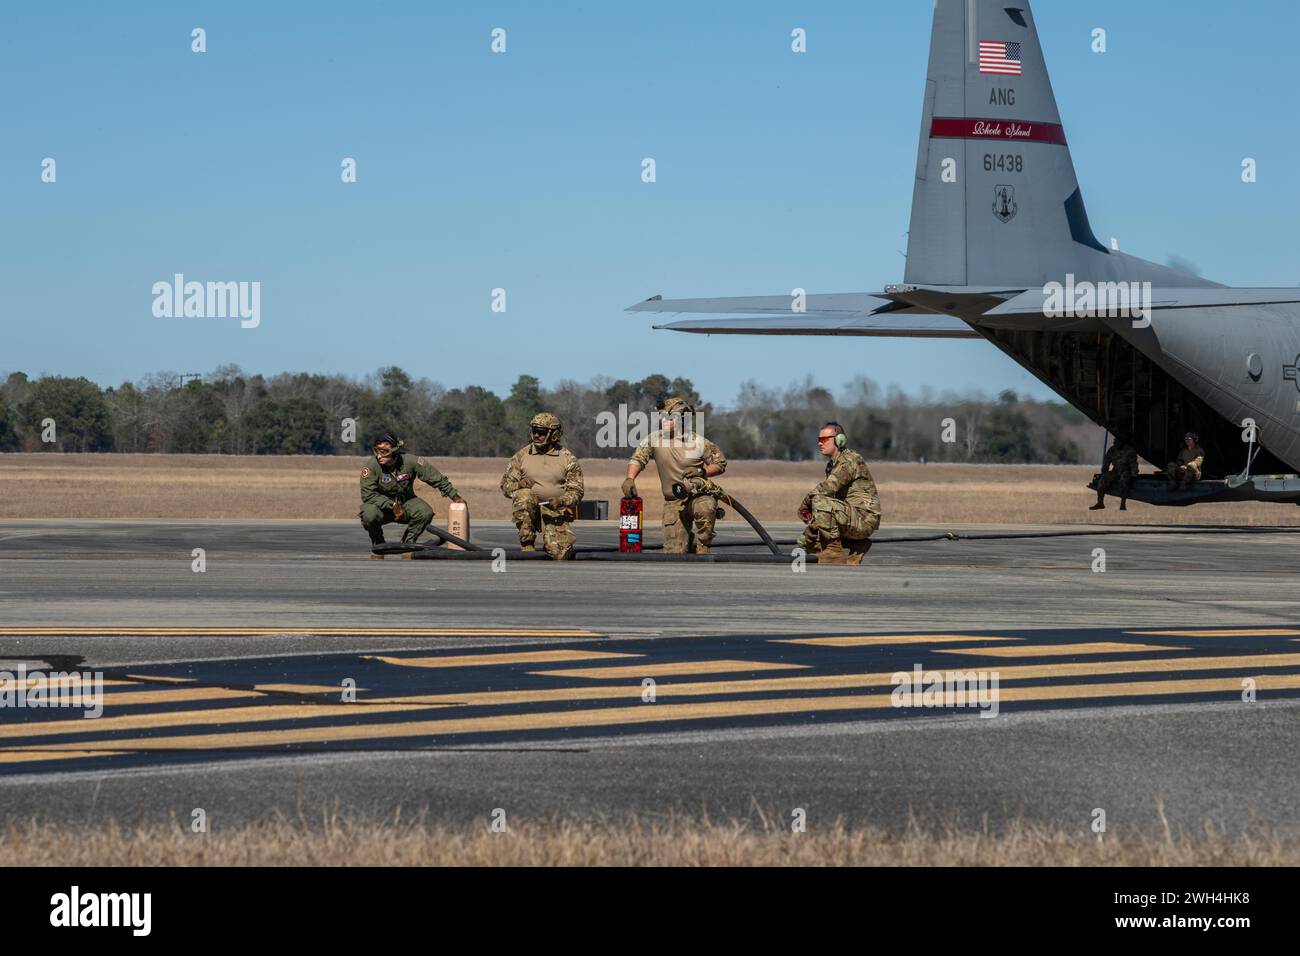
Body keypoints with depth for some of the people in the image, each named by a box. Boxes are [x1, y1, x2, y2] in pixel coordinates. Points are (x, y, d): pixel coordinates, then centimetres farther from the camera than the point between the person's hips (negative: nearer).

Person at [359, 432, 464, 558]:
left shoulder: (409, 461, -19)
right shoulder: (372, 465, -23)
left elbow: (436, 477, -9)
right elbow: (367, 494, -25)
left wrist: (454, 496, -4)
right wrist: (392, 505, -31)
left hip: (405, 502, 2)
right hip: (382, 504, -2)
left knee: (426, 512, -26)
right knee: (369, 515, -34)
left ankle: (408, 543, 0)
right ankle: (378, 545, -3)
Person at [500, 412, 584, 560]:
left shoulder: (568, 458, 3)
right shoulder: (522, 455, 6)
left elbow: (576, 491, 3)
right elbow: (505, 485, 8)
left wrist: (562, 501, -18)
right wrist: (519, 485, -15)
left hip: (555, 512, -1)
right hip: (529, 509, 1)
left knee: (558, 554, -21)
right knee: (523, 495, -34)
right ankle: (527, 546, -21)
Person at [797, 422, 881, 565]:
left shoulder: (850, 459, -13)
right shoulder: (832, 465, 18)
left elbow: (829, 487, -26)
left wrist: (806, 502, -13)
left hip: (864, 518, -10)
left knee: (820, 502, -28)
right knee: (806, 541, 9)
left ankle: (833, 547, -21)